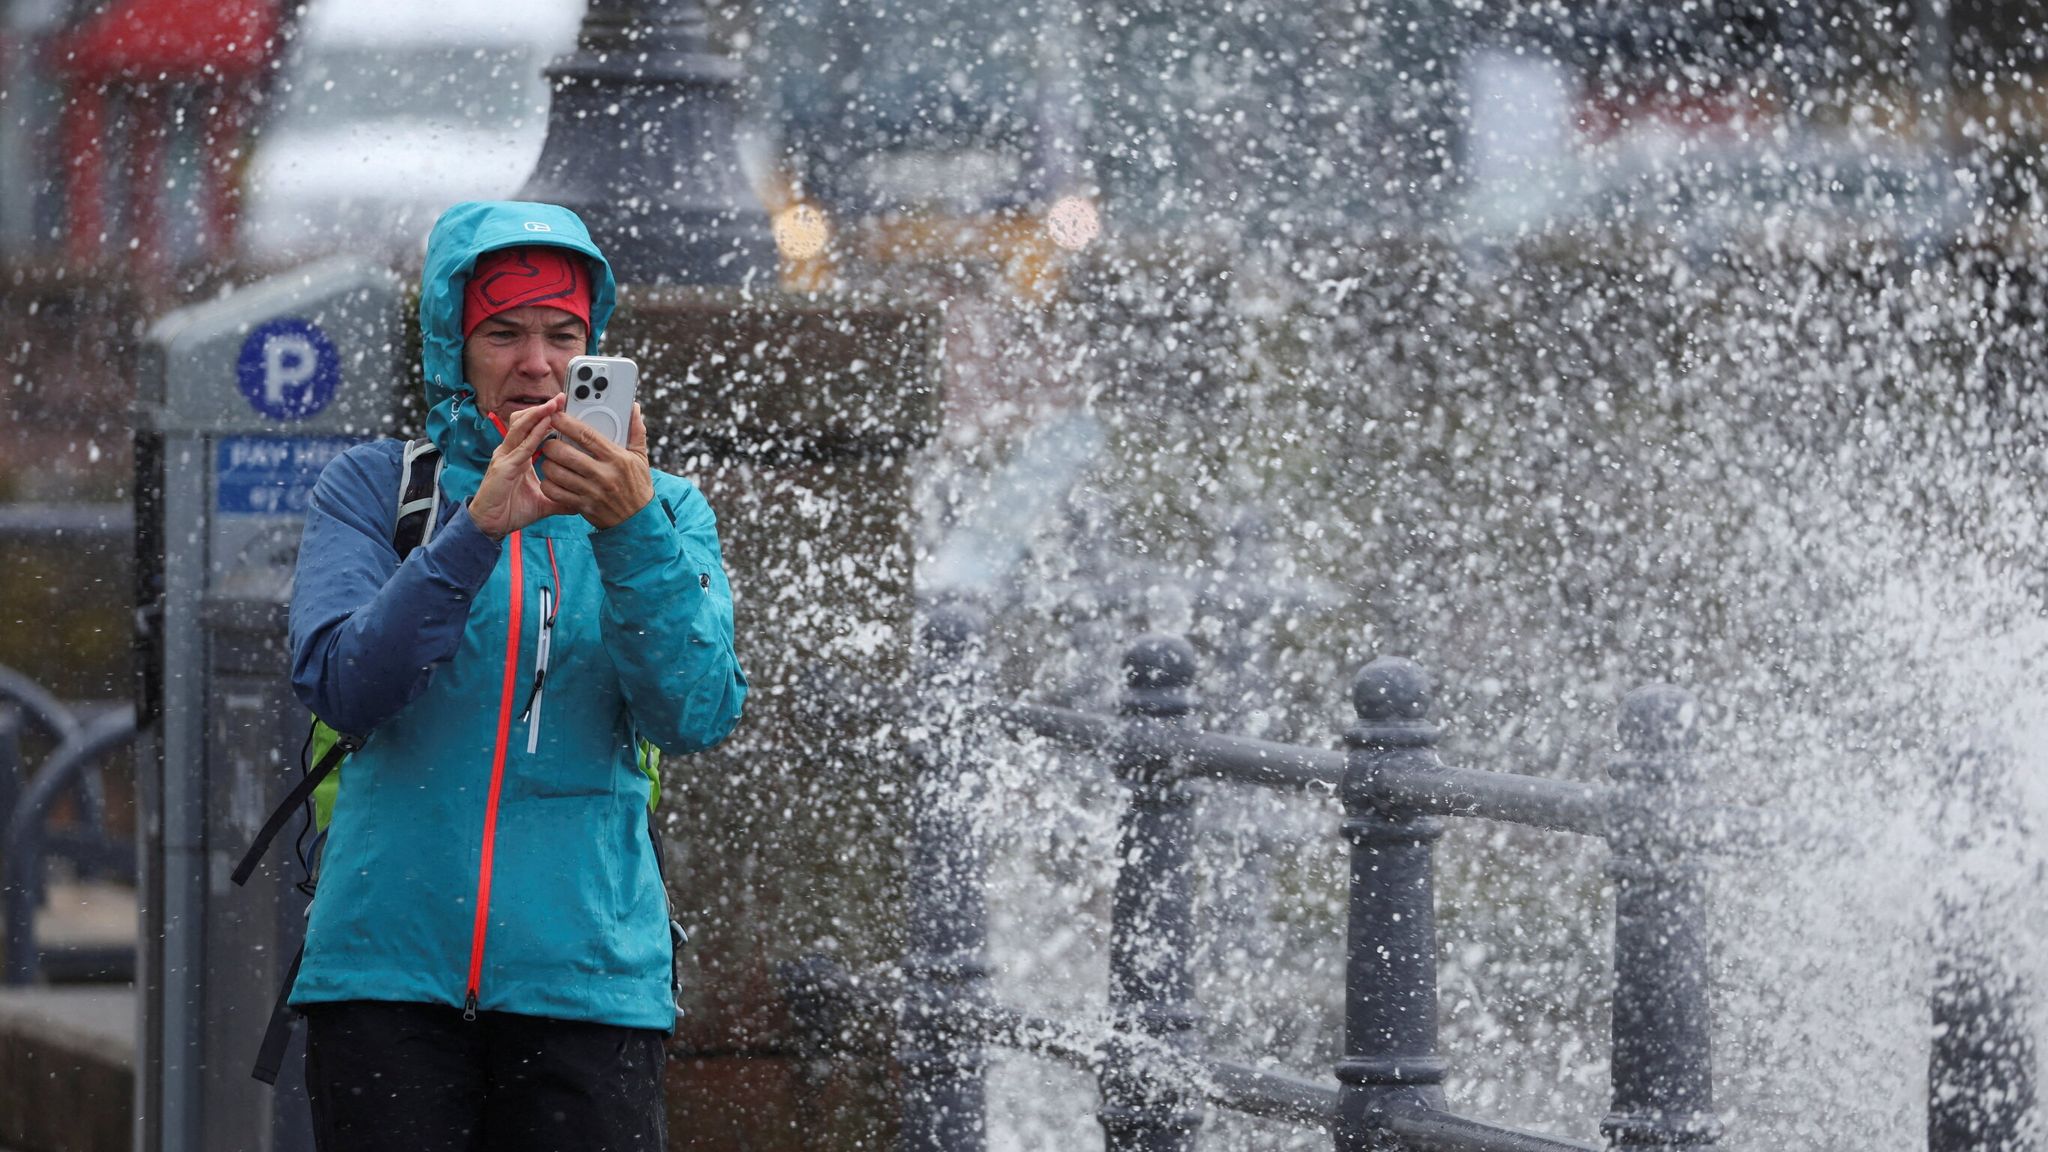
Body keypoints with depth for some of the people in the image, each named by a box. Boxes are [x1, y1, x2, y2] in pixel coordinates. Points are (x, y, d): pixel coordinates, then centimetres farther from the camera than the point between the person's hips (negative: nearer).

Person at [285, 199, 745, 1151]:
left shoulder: (663, 509, 11)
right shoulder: (372, 487, 8)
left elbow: (695, 714, -4)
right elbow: (340, 686, -7)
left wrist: (633, 532, -18)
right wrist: (476, 529, -18)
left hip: (586, 968, 1)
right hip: (388, 961, -1)